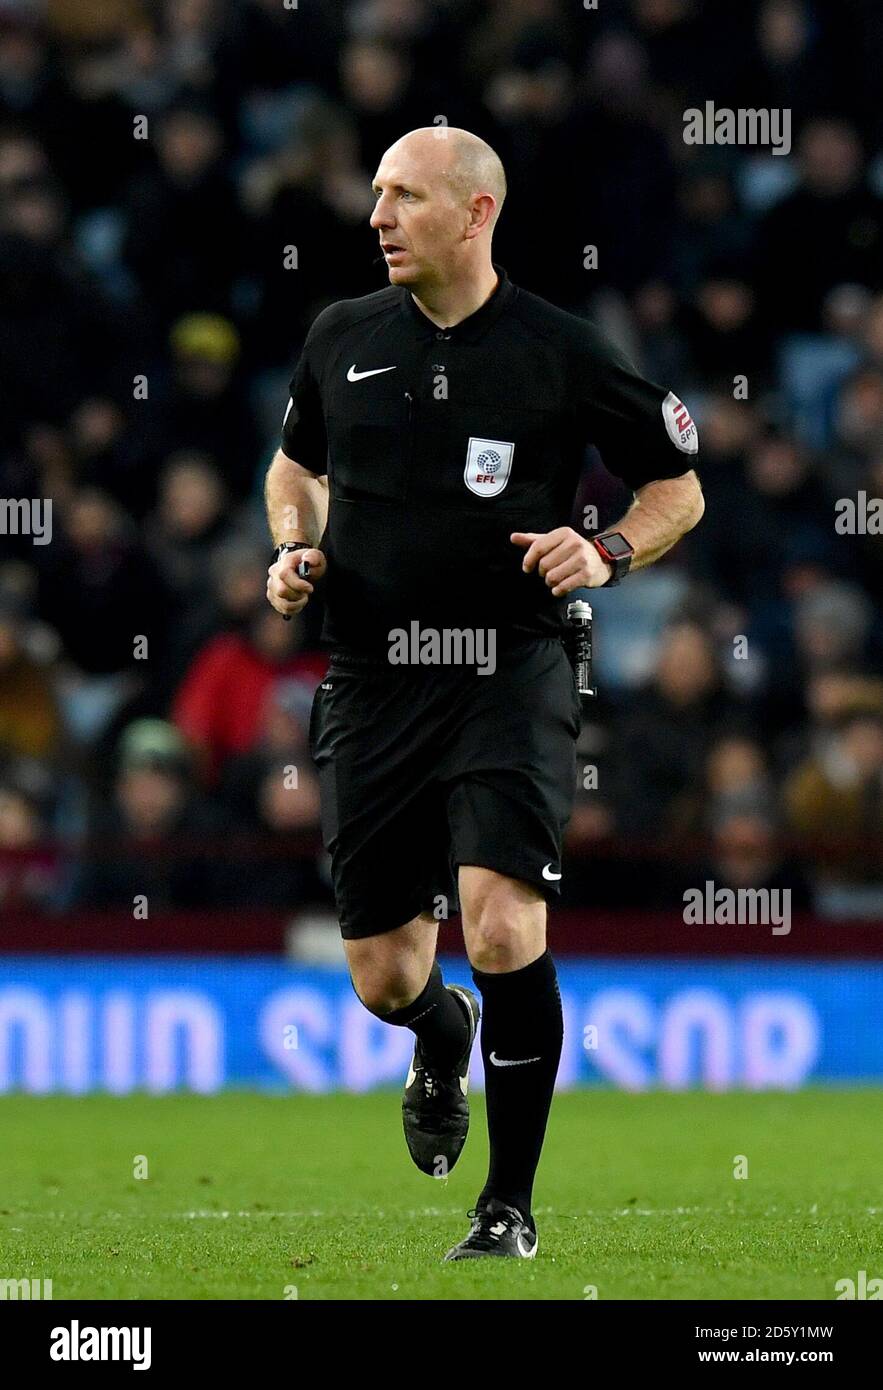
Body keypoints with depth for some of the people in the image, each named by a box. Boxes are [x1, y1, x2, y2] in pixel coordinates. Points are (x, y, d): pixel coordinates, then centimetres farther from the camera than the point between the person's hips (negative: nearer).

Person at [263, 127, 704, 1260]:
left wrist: (608, 554, -10)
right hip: (372, 682, 4)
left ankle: (510, 1206, -6)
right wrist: (295, 549, 5)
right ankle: (442, 1038, 46)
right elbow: (295, 465, 26)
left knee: (503, 931, -21)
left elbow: (679, 486, 8)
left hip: (510, 672, -4)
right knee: (383, 979, 6)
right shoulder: (342, 339, 7)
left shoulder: (560, 353, -3)